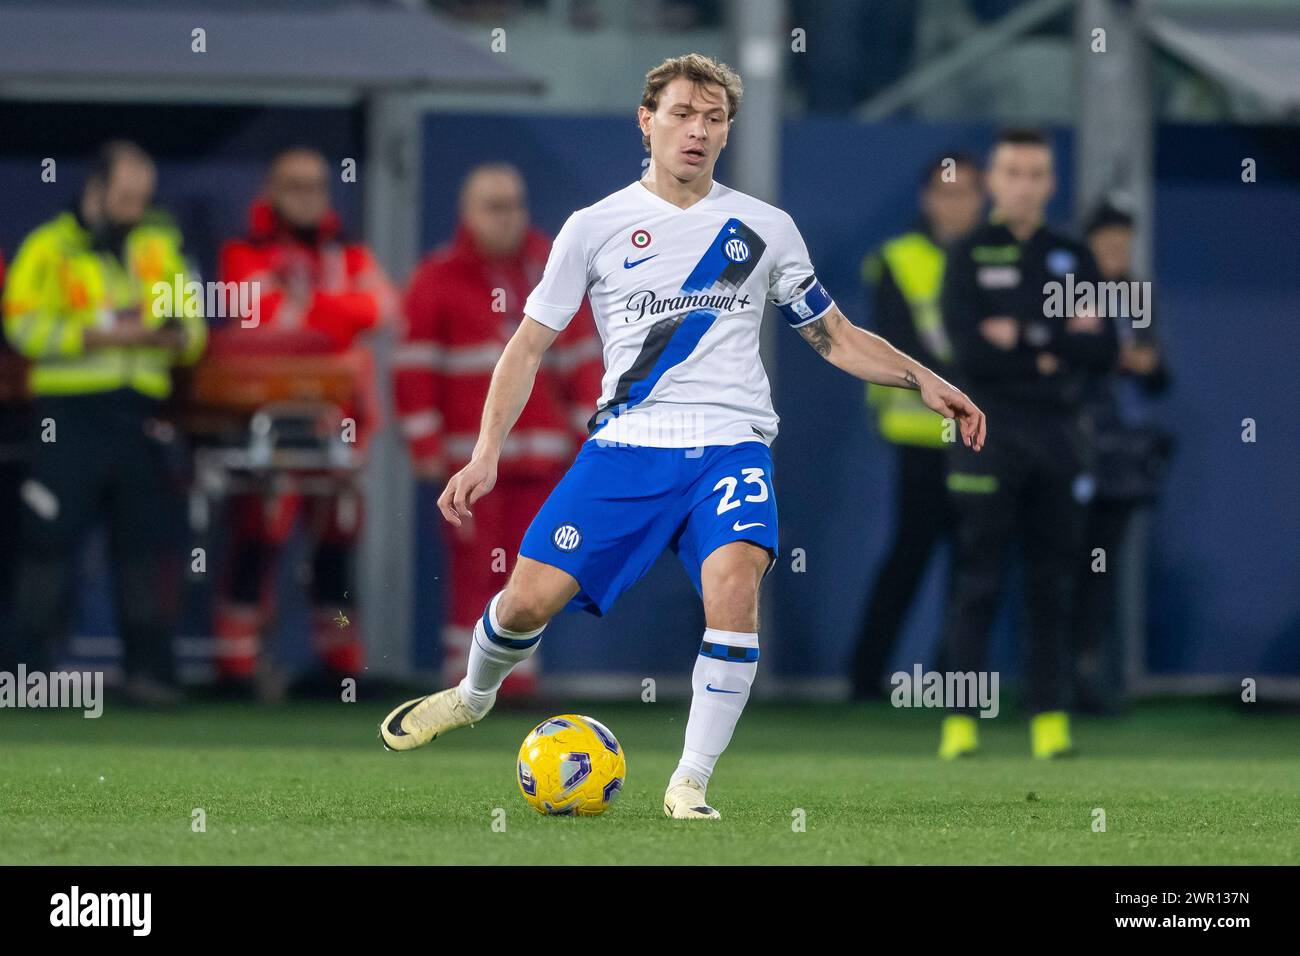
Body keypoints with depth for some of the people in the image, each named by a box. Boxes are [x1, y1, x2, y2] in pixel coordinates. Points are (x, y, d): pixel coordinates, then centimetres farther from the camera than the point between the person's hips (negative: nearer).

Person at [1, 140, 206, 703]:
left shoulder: (160, 244, 15)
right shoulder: (50, 247, 2)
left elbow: (192, 320, 16)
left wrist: (178, 334, -7)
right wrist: (97, 335, -15)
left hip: (141, 413, 4)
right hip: (69, 415, -4)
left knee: (148, 540, 1)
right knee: (51, 538, -4)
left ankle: (148, 667, 7)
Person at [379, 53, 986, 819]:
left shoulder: (765, 229, 10)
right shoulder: (595, 228, 6)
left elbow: (836, 338, 18)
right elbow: (529, 347, 9)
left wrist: (922, 379, 3)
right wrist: (486, 455, -2)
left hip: (730, 445, 0)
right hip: (627, 441, 0)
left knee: (734, 578, -28)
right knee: (530, 598, -9)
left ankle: (691, 784, -19)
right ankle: (475, 696, 28)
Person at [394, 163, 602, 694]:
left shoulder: (550, 270, 13)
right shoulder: (438, 279, 1)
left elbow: (580, 355, 17)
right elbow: (415, 366, -3)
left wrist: (586, 428, 12)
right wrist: (426, 444, -8)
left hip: (540, 448, 4)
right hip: (472, 448, -4)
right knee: (475, 563, -9)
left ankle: (518, 667, 11)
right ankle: (465, 670, -6)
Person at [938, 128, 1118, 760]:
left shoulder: (1073, 258, 13)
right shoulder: (968, 257, 4)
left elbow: (1104, 351, 3)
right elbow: (970, 352, -9)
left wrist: (1025, 336, -9)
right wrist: (1059, 342, -8)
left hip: (1059, 433, 3)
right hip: (988, 430, -3)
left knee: (1053, 583, 2)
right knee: (977, 583, -5)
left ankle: (1050, 717, 5)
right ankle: (961, 719, -3)